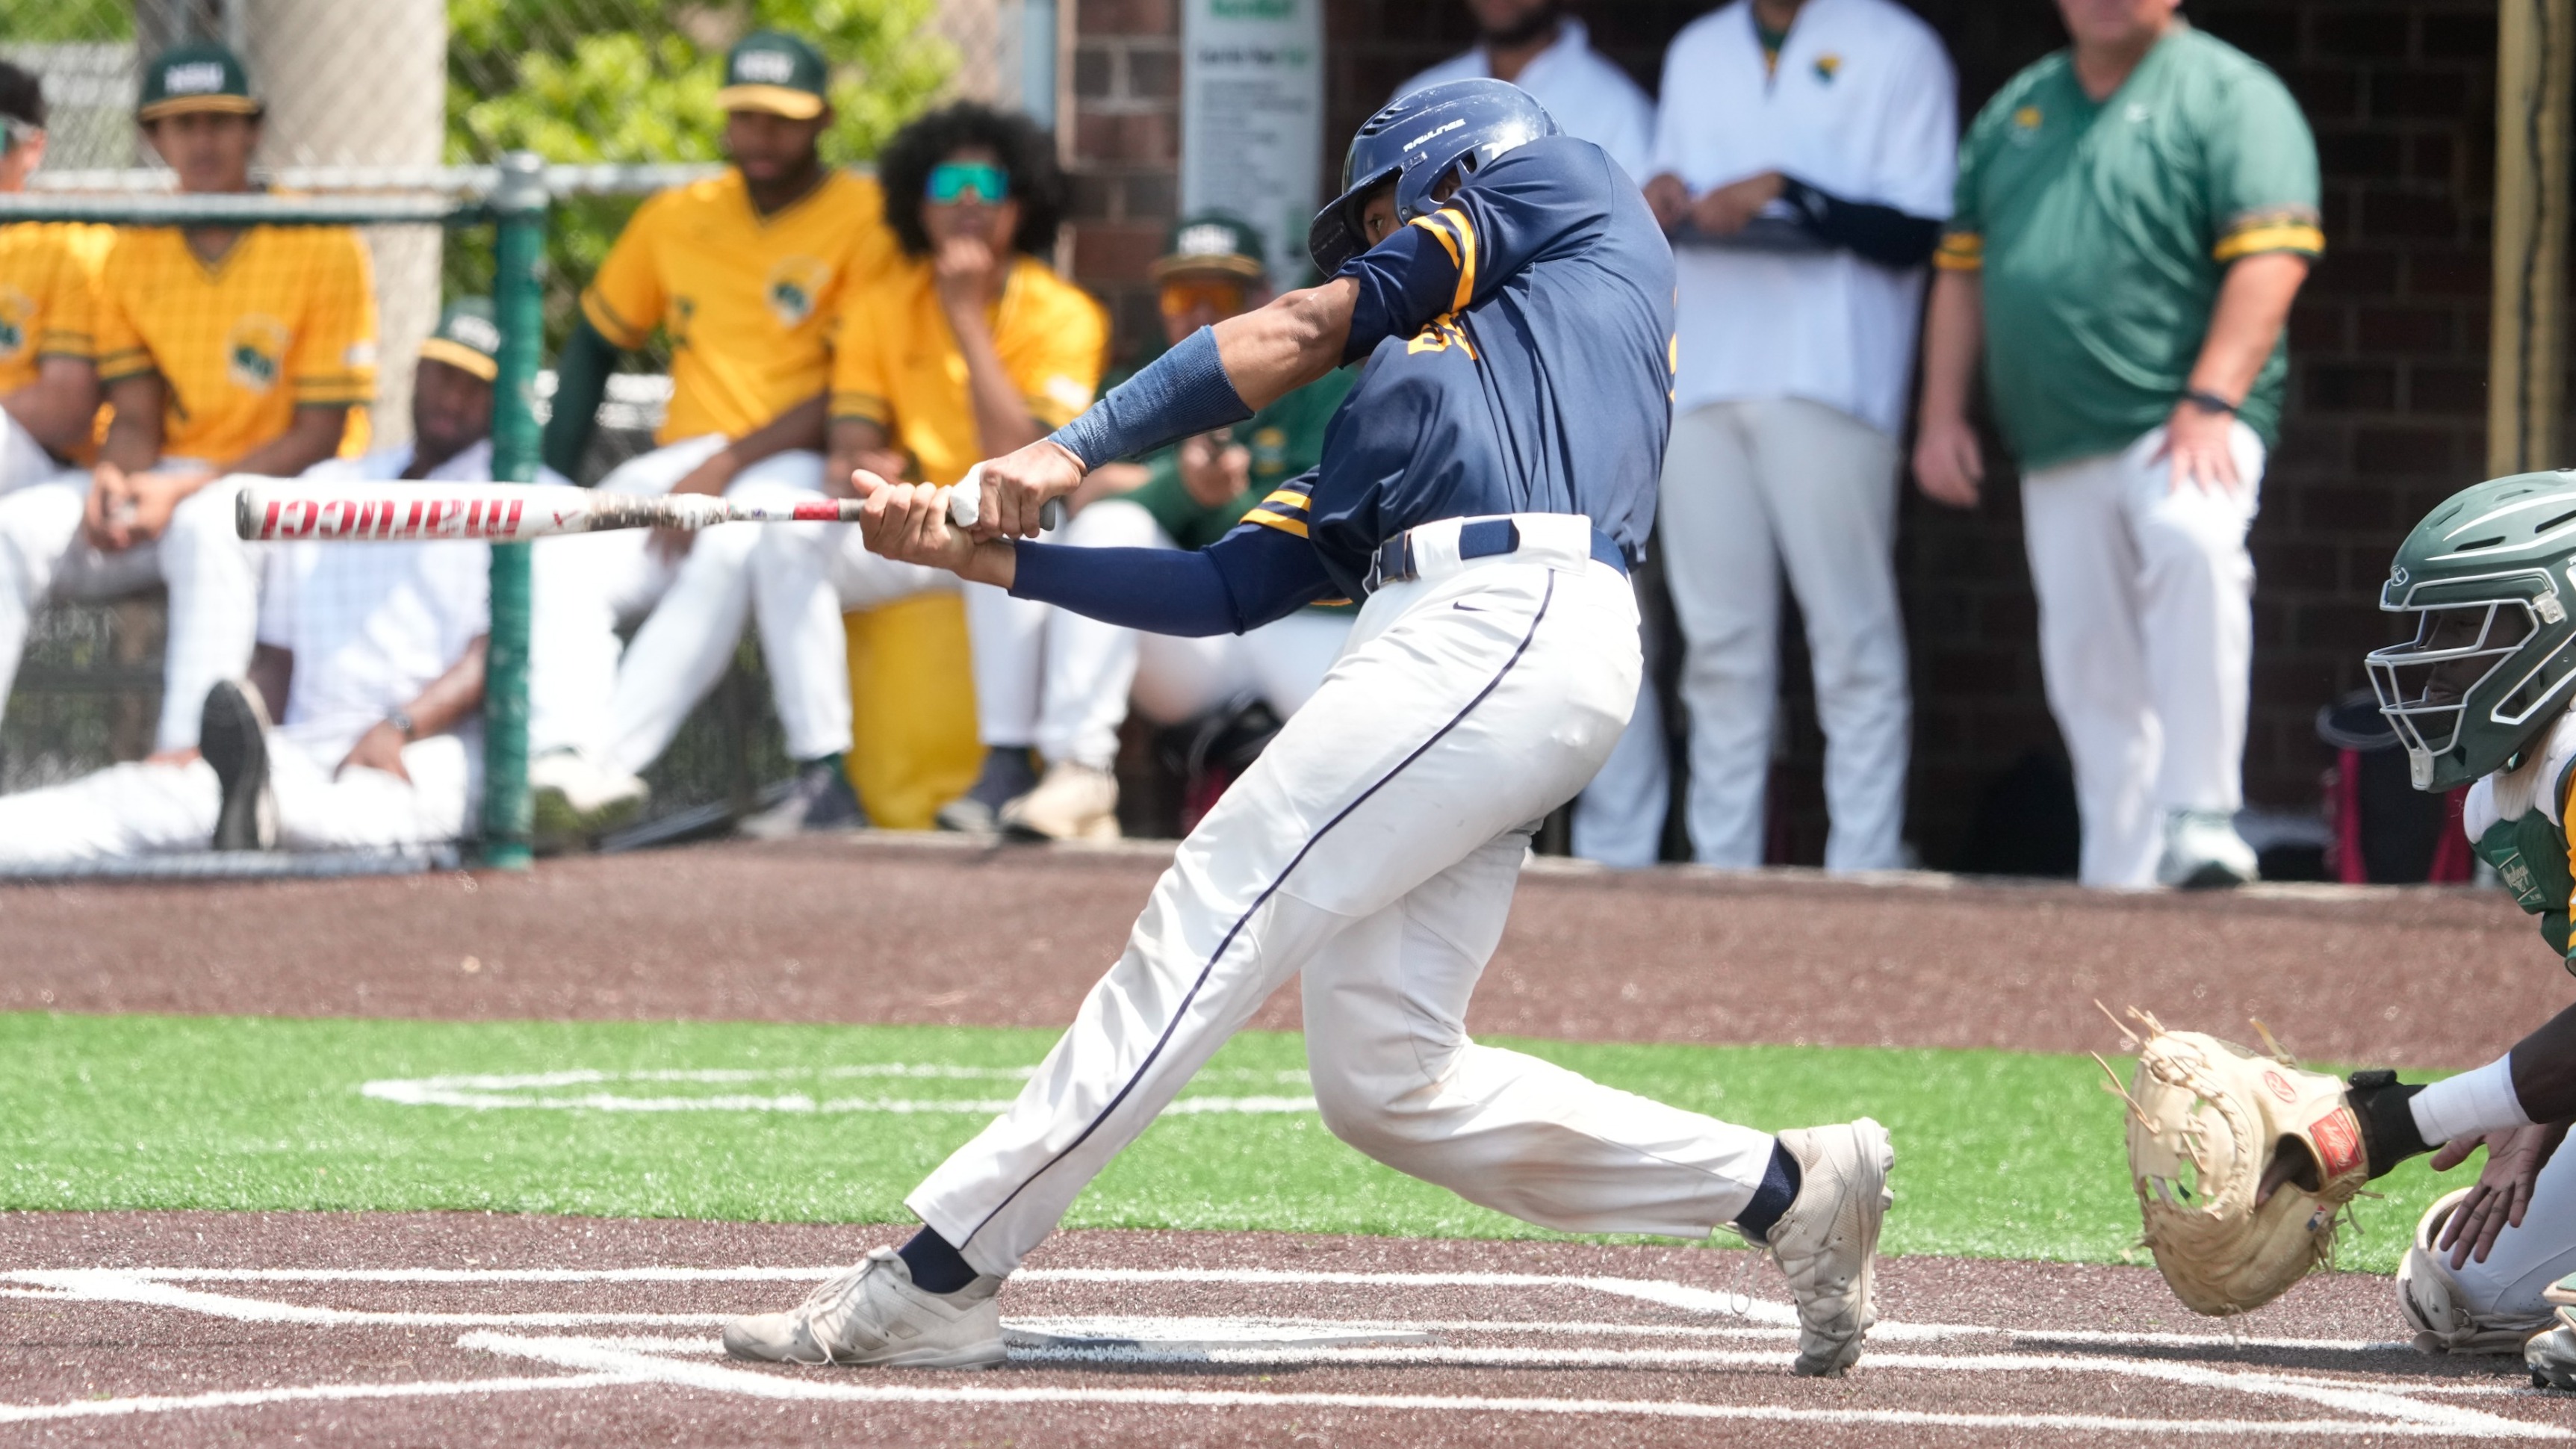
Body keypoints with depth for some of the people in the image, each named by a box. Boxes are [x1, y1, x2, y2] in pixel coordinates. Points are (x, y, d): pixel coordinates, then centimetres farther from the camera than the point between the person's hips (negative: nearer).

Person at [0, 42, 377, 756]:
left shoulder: (322, 247, -7)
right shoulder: (133, 254, 9)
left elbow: (319, 435, -9)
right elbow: (136, 419, 8)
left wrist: (183, 490, -20)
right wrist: (112, 480, -17)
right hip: (163, 483, 5)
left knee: (205, 524, -39)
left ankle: (184, 758, -52)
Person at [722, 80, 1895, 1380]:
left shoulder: (1578, 198, 19)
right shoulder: (1390, 411, 36)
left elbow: (1304, 329, 12)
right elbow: (1222, 591, 24)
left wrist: (1078, 446, 7)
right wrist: (973, 554, 18)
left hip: (1510, 628, -8)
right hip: (1460, 652, 8)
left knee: (1209, 923, -13)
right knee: (1384, 1086, 0)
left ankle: (935, 1279, -17)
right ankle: (1783, 1189, 7)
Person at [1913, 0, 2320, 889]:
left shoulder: (2229, 97, 1)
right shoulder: (2016, 110, 20)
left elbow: (2269, 260, -11)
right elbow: (1962, 269, 23)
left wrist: (2208, 404, -22)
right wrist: (1942, 415, 12)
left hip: (2180, 429, -6)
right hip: (2056, 451, 6)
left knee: (2189, 542, -35)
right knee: (2090, 677, 6)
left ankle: (2200, 817, -34)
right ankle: (2119, 879, 15)